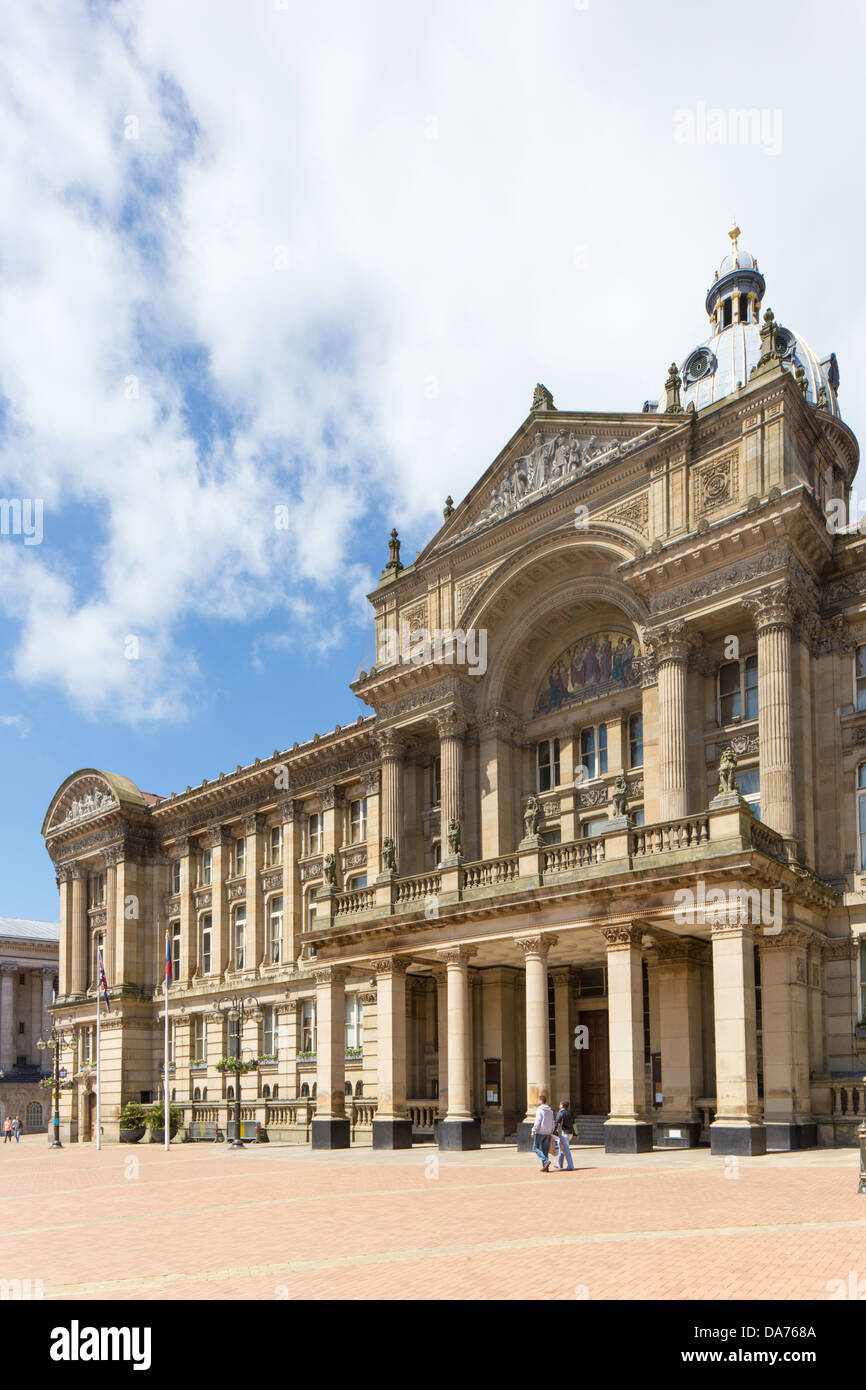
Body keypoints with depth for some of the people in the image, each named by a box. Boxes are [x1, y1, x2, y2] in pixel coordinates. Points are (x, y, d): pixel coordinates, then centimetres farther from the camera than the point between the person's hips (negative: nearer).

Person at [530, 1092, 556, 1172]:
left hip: (540, 1132, -7)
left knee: (536, 1148, -1)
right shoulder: (550, 1111, 13)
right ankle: (545, 1167, 3)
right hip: (548, 1133, 7)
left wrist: (533, 1131, -12)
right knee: (545, 1150, 8)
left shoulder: (539, 1110, -9)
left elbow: (538, 1121, -15)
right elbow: (552, 1123, 14)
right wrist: (551, 1133, 18)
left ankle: (546, 1160, -18)